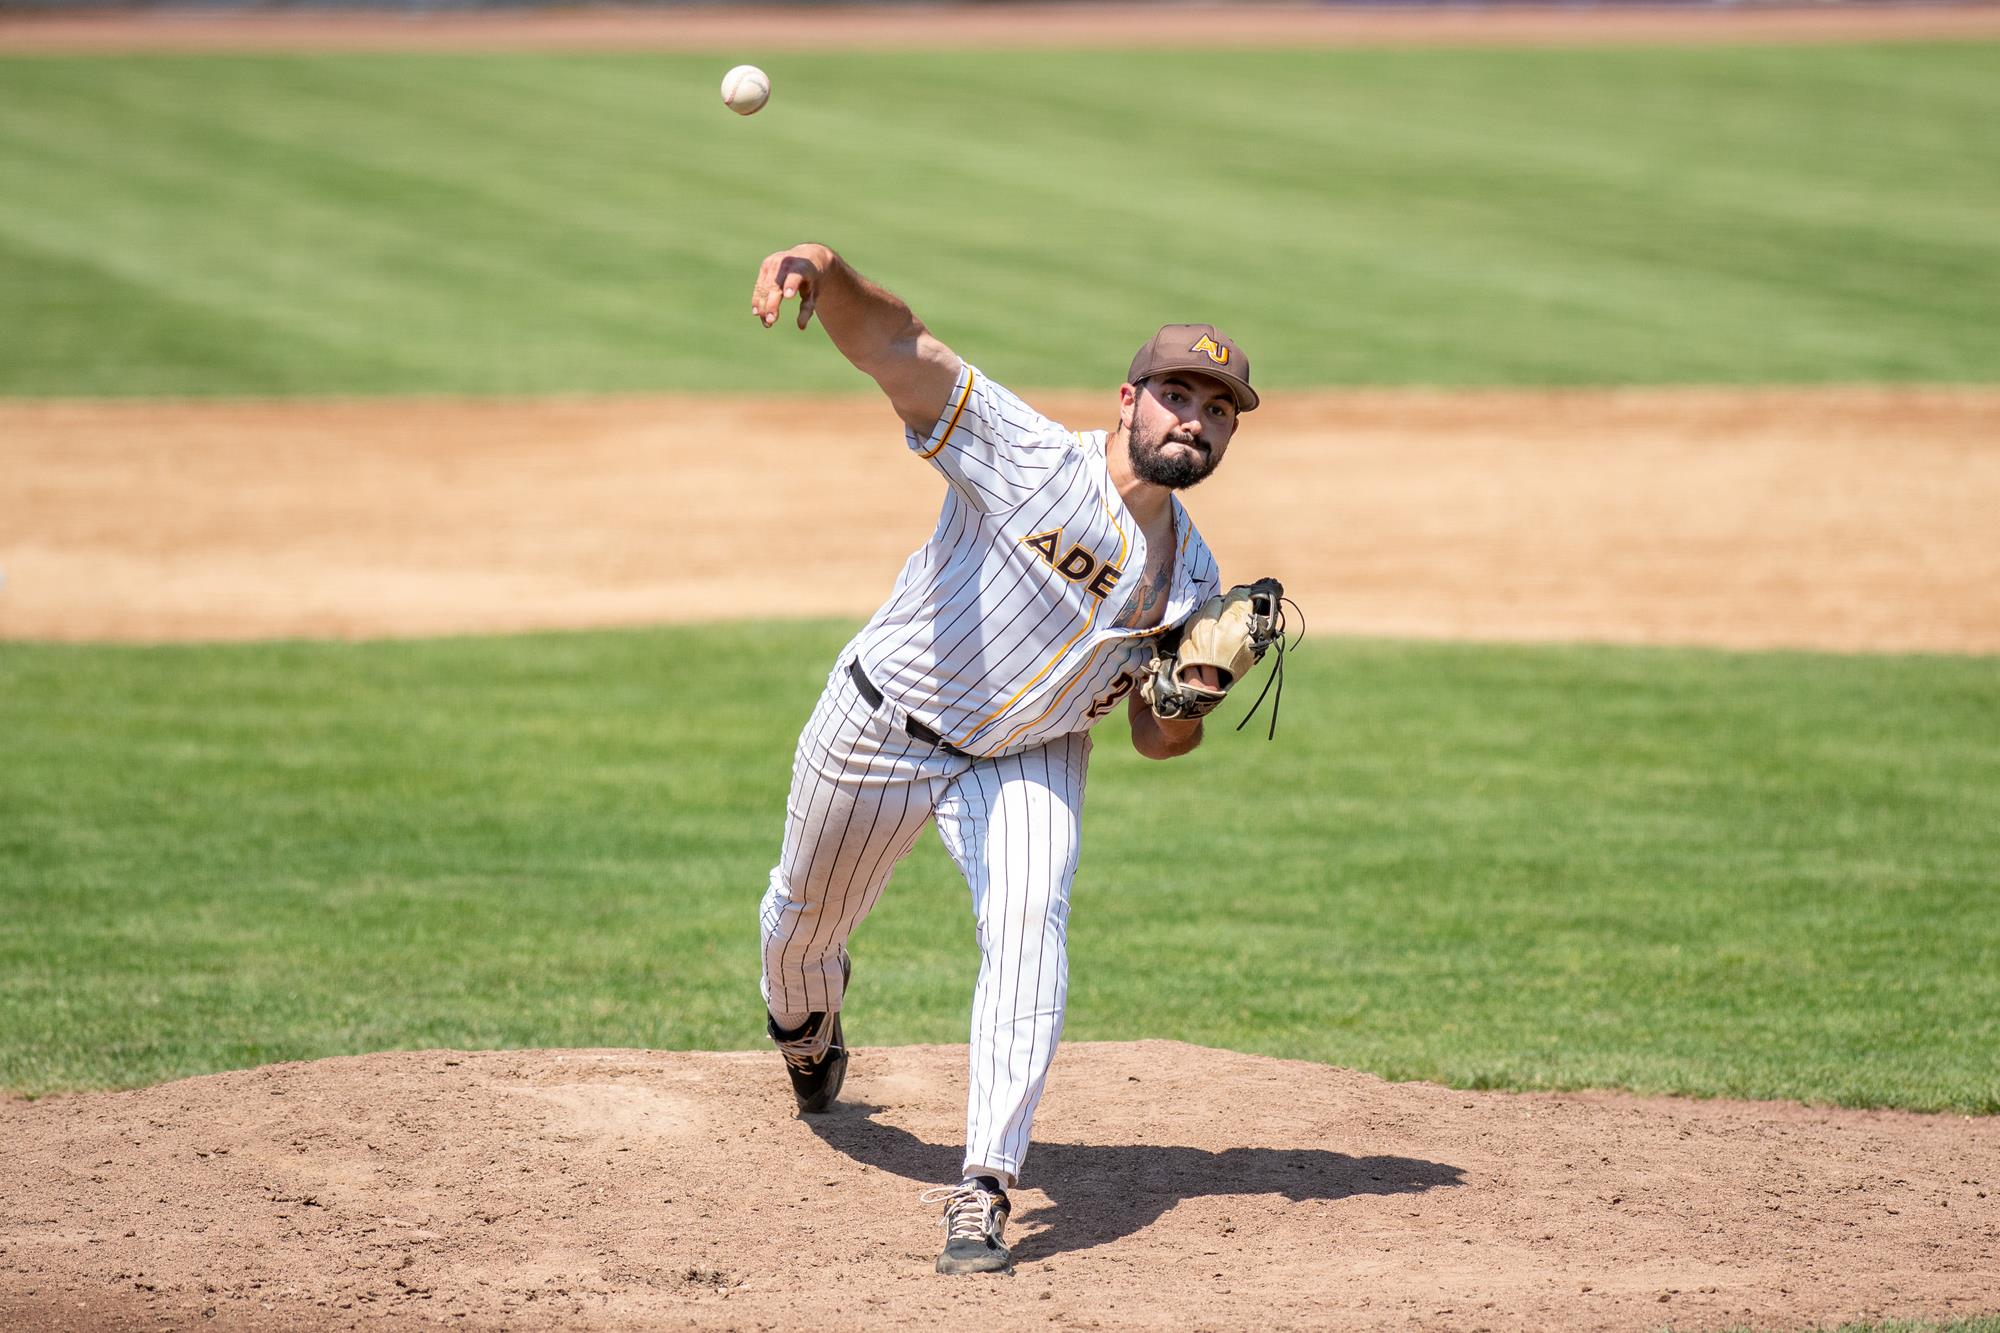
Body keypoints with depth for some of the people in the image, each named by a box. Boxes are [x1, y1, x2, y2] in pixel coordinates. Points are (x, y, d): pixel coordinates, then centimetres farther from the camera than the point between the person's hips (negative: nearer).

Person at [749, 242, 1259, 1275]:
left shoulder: (1193, 579, -7)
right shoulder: (1025, 458, -24)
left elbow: (1153, 735, 4)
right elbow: (894, 346, -38)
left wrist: (1188, 712, -22)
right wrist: (826, 273, -60)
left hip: (1027, 760, 2)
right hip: (881, 728, -2)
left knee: (1029, 929, -23)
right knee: (806, 919, 18)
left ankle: (983, 1194, -23)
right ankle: (804, 1024, 57)